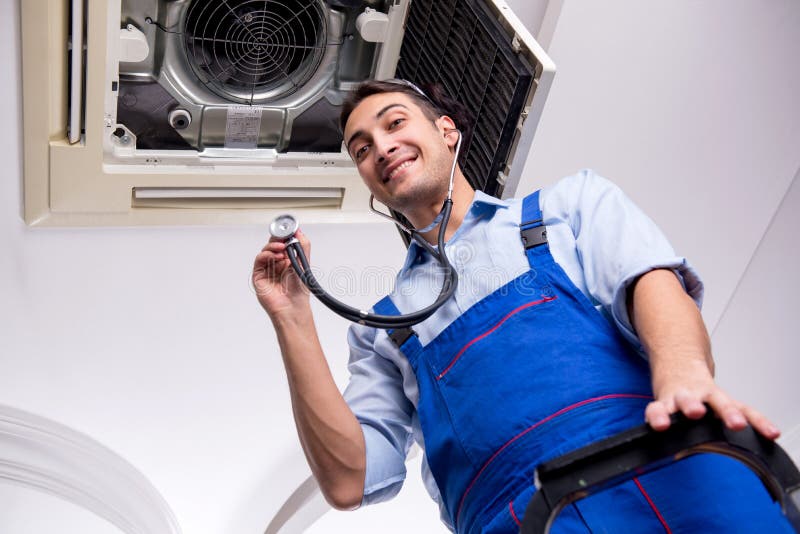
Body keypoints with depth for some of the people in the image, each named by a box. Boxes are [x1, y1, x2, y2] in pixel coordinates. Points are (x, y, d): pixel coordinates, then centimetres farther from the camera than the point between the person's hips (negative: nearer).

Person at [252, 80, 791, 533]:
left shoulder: (572, 202, 17)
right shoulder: (382, 329, 20)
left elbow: (653, 281, -2)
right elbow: (349, 481, 8)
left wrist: (685, 378, -25)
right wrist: (293, 318, 2)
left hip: (664, 472, -1)